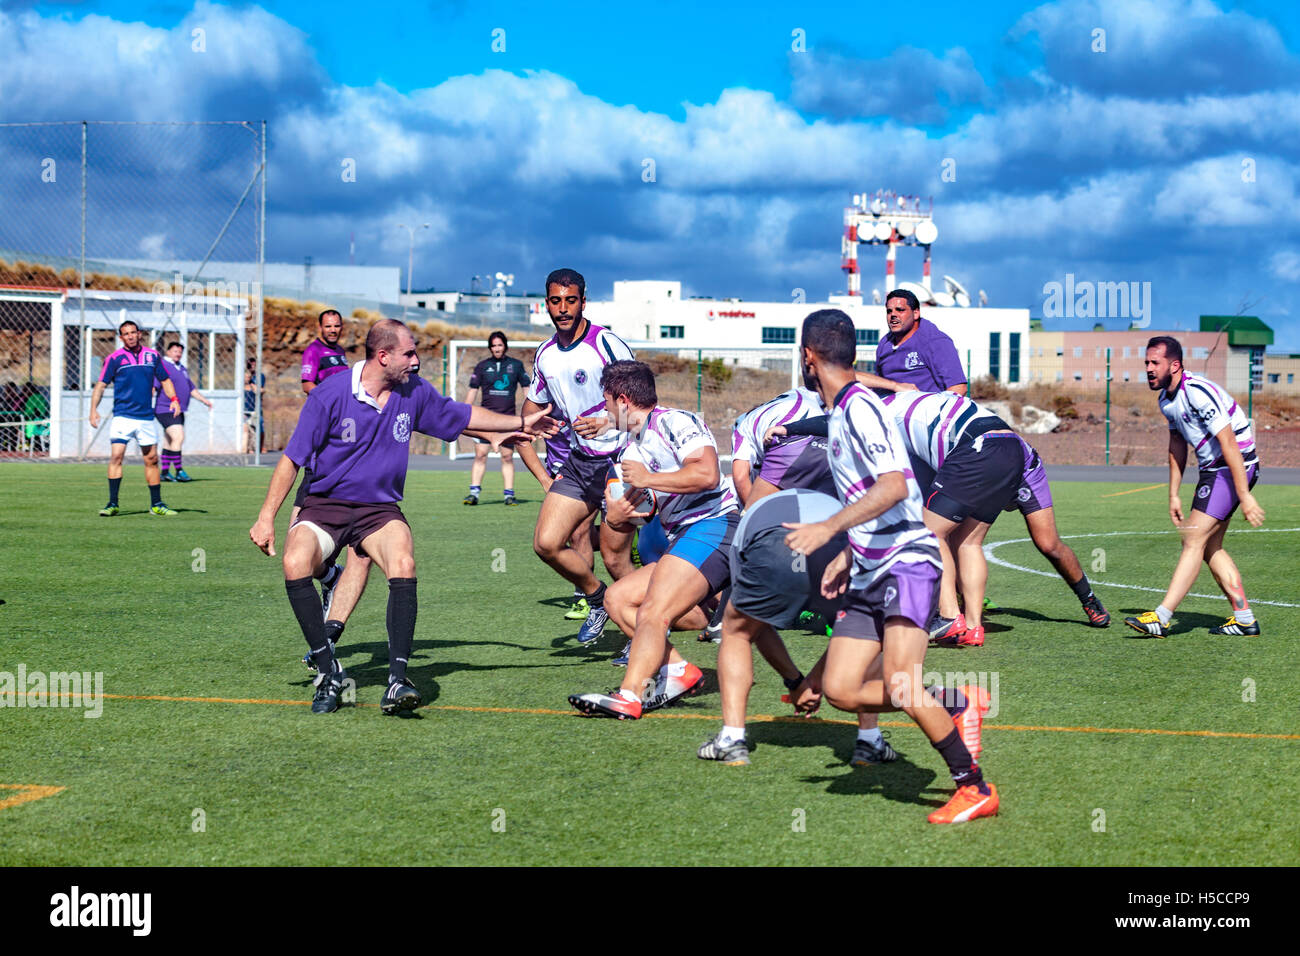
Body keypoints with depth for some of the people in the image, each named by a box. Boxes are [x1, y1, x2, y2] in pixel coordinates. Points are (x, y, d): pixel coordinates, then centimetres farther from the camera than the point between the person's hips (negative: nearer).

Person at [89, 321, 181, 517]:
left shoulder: (152, 355, 9)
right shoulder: (114, 358, 0)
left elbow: (165, 380, 19)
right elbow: (101, 385, 1)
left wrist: (173, 399, 2)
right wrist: (93, 410, -10)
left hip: (147, 418, 3)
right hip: (122, 416, -3)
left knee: (152, 459, 8)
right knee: (116, 456, -15)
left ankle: (156, 504, 18)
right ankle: (113, 504, -12)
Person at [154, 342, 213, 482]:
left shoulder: (181, 368, 20)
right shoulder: (162, 366, -8)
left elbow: (191, 388, 28)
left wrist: (204, 400, 22)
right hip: (166, 409, -9)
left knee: (169, 442, 12)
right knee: (178, 437, -19)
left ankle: (165, 472, 16)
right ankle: (179, 471, -16)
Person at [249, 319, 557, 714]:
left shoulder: (415, 393, 3)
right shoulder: (331, 394, -10)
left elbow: (462, 415, 22)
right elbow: (292, 458, -5)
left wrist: (521, 423, 24)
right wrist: (267, 516, -9)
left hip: (381, 510, 2)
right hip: (325, 505, -2)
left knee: (403, 566, -30)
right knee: (296, 563, -32)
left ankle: (397, 680, -29)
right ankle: (329, 672, -17)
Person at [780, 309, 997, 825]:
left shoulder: (860, 406, -12)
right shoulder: (839, 412, 18)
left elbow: (894, 486, -25)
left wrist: (828, 528, -30)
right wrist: (846, 557, 22)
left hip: (907, 560, -10)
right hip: (870, 572, 10)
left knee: (899, 686, -20)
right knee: (838, 688, -1)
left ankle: (975, 787, -8)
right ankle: (957, 704, 11)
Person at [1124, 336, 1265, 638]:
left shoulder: (1199, 392, -24)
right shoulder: (1166, 399, 7)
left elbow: (1230, 445, -26)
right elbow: (1177, 447, 19)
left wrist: (1245, 497, -27)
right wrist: (1173, 495, 17)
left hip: (1236, 466, -10)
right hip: (1211, 469, 10)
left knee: (1194, 541, -13)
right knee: (1210, 546, 8)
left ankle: (1161, 618, -16)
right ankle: (1244, 617, 13)